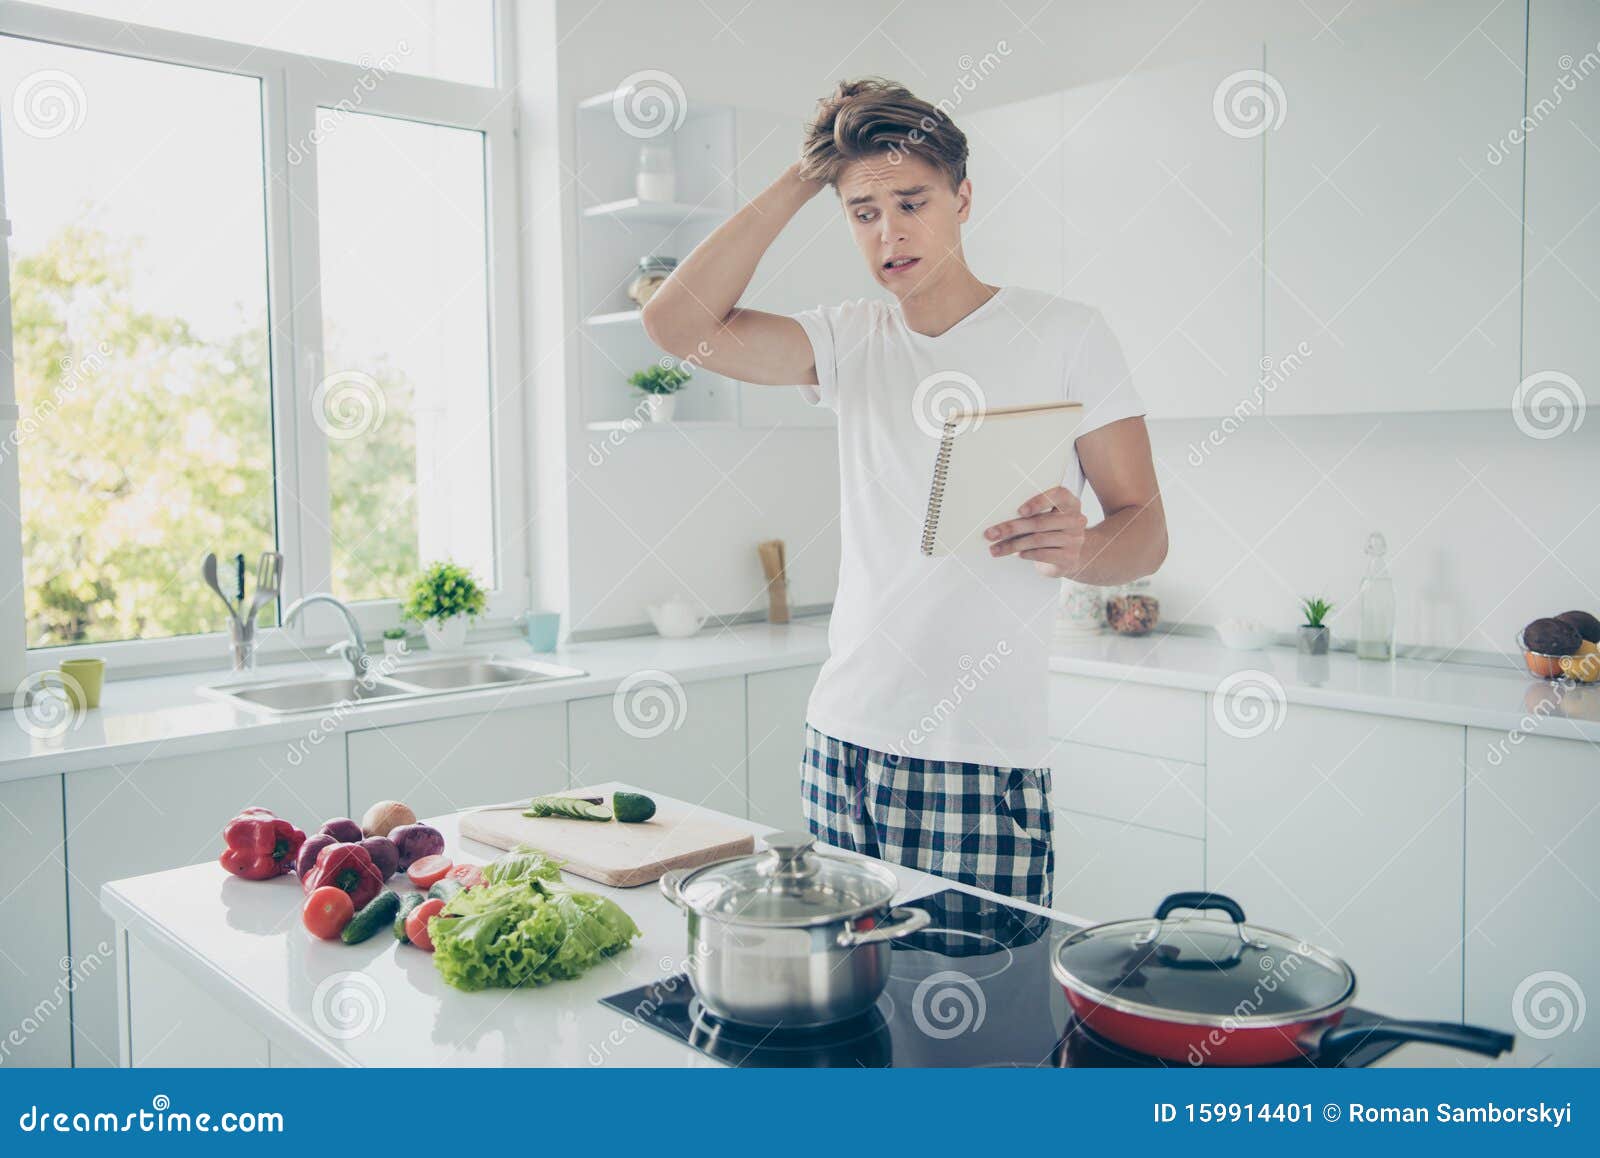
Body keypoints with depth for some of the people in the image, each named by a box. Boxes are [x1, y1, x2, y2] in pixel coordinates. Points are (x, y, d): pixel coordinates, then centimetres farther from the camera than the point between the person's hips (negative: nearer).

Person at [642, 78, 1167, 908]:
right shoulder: (848, 340, 9)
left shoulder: (1064, 335, 1)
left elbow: (1145, 528, 0)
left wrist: (1080, 546, -23)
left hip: (982, 760, -3)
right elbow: (677, 323, -3)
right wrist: (801, 179, 0)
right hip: (840, 743, 4)